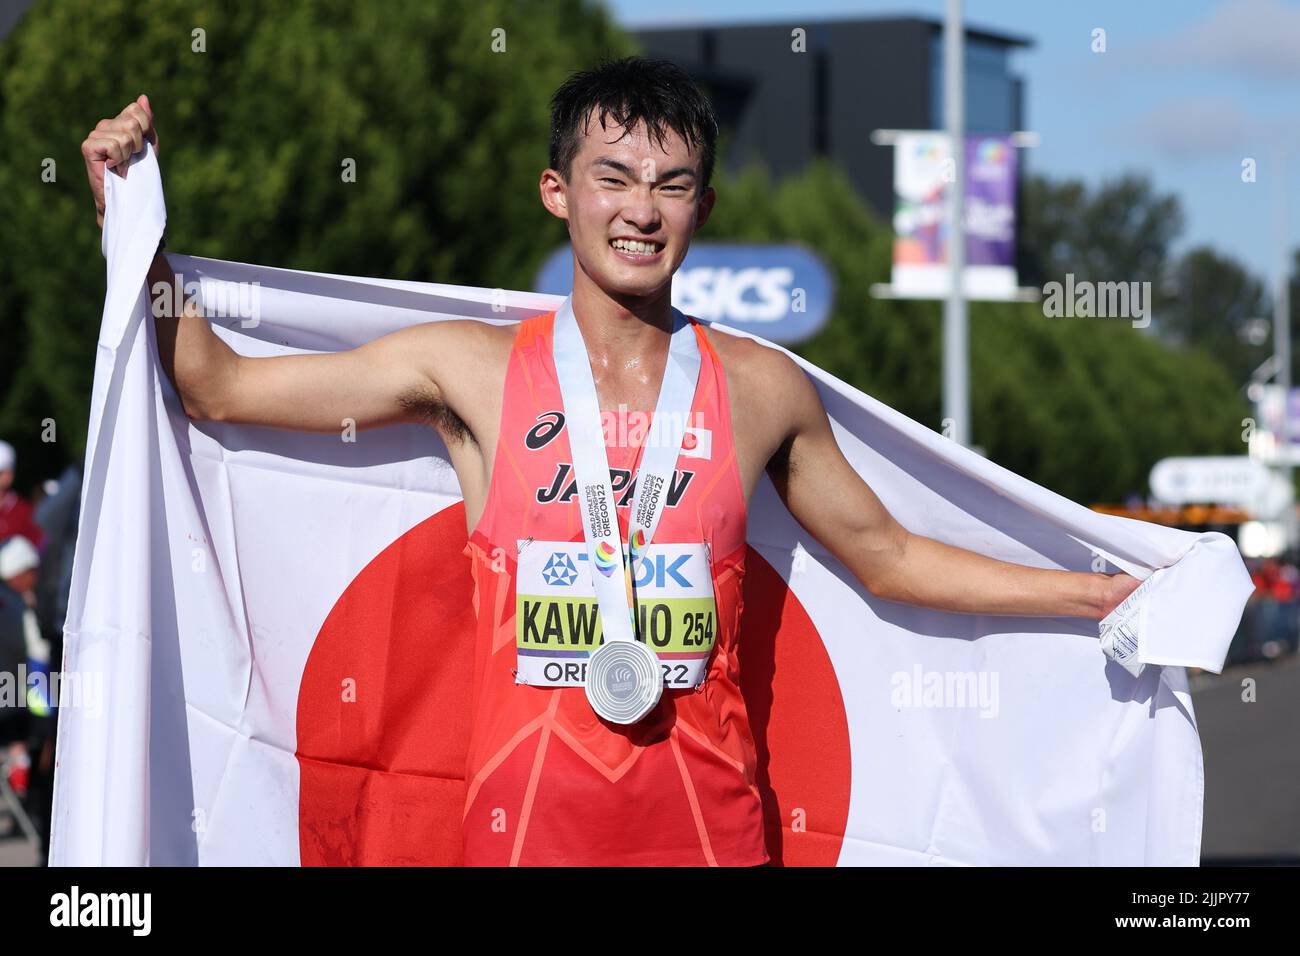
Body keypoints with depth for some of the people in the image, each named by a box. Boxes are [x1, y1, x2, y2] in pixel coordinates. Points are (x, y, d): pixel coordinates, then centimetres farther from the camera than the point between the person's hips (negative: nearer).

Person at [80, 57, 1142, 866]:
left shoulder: (761, 389, 8)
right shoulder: (473, 369, 4)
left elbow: (890, 557, 20)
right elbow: (216, 386, 9)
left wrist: (1109, 595, 19)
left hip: (708, 821, 1)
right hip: (526, 823, -1)